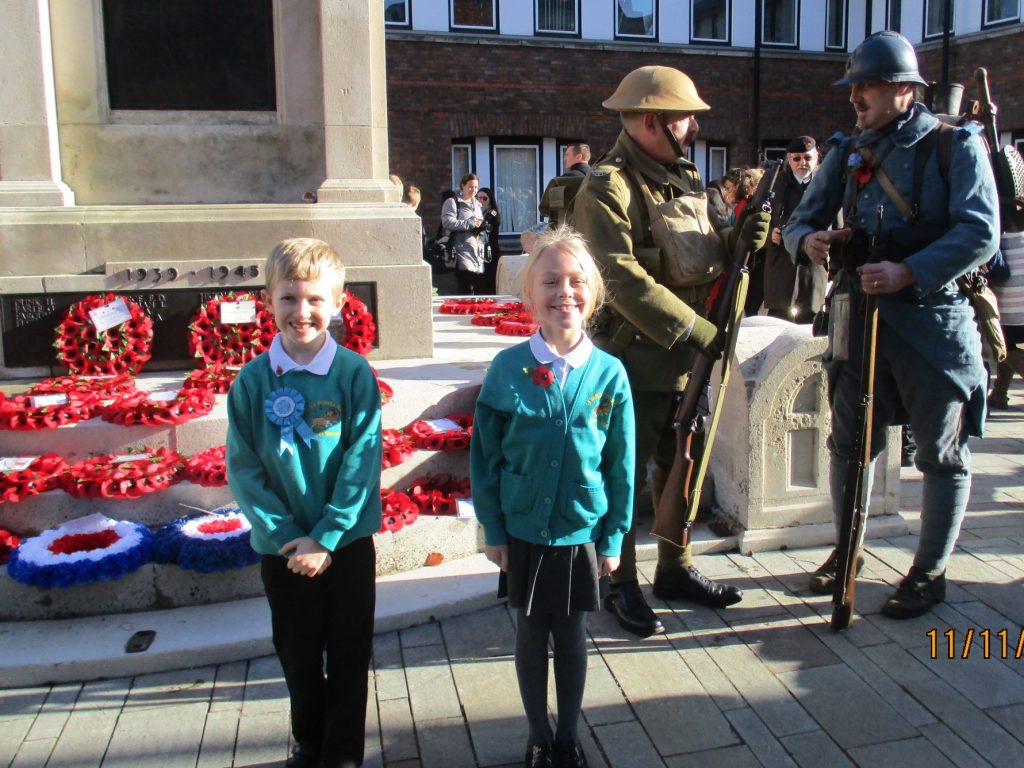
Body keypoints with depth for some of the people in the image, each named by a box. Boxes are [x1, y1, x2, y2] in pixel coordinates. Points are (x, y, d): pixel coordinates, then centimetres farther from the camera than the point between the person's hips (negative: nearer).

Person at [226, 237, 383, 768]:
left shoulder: (354, 374, -11)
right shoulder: (253, 380, -6)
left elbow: (362, 461, -12)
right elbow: (243, 468, -6)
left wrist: (326, 537, -15)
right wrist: (285, 535, -13)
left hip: (347, 541, -1)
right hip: (280, 546, 2)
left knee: (348, 655, 11)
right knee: (298, 655, 18)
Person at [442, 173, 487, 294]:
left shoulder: (477, 204, 23)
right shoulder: (452, 202, 0)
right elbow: (447, 222, -15)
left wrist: (482, 225, 8)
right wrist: (470, 223, -16)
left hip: (479, 252, 7)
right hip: (463, 252, -7)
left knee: (480, 291, 6)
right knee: (466, 292, -11)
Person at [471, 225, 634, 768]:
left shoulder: (609, 373, -9)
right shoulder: (508, 369, -11)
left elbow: (621, 464, -2)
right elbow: (484, 456, -3)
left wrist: (613, 537, 1)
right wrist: (492, 530, -2)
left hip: (582, 532, 0)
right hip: (523, 532, 0)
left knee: (571, 635, 14)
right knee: (531, 633, 14)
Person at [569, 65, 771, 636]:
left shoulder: (685, 178, 13)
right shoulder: (608, 188, -14)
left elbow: (701, 259, 15)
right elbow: (623, 280, -23)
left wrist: (740, 240, -6)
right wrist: (695, 330, -23)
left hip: (688, 355, 8)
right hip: (636, 359, -8)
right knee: (627, 475, 4)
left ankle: (676, 569, 34)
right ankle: (622, 585, 20)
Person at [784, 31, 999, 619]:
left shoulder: (956, 146, -4)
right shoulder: (848, 151, 11)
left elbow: (981, 233, -14)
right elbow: (803, 218, 9)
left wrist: (910, 272, -26)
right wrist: (808, 239, -15)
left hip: (934, 317, -4)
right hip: (860, 312, 4)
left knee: (943, 453, 6)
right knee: (849, 441, 11)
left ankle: (931, 572, 22)